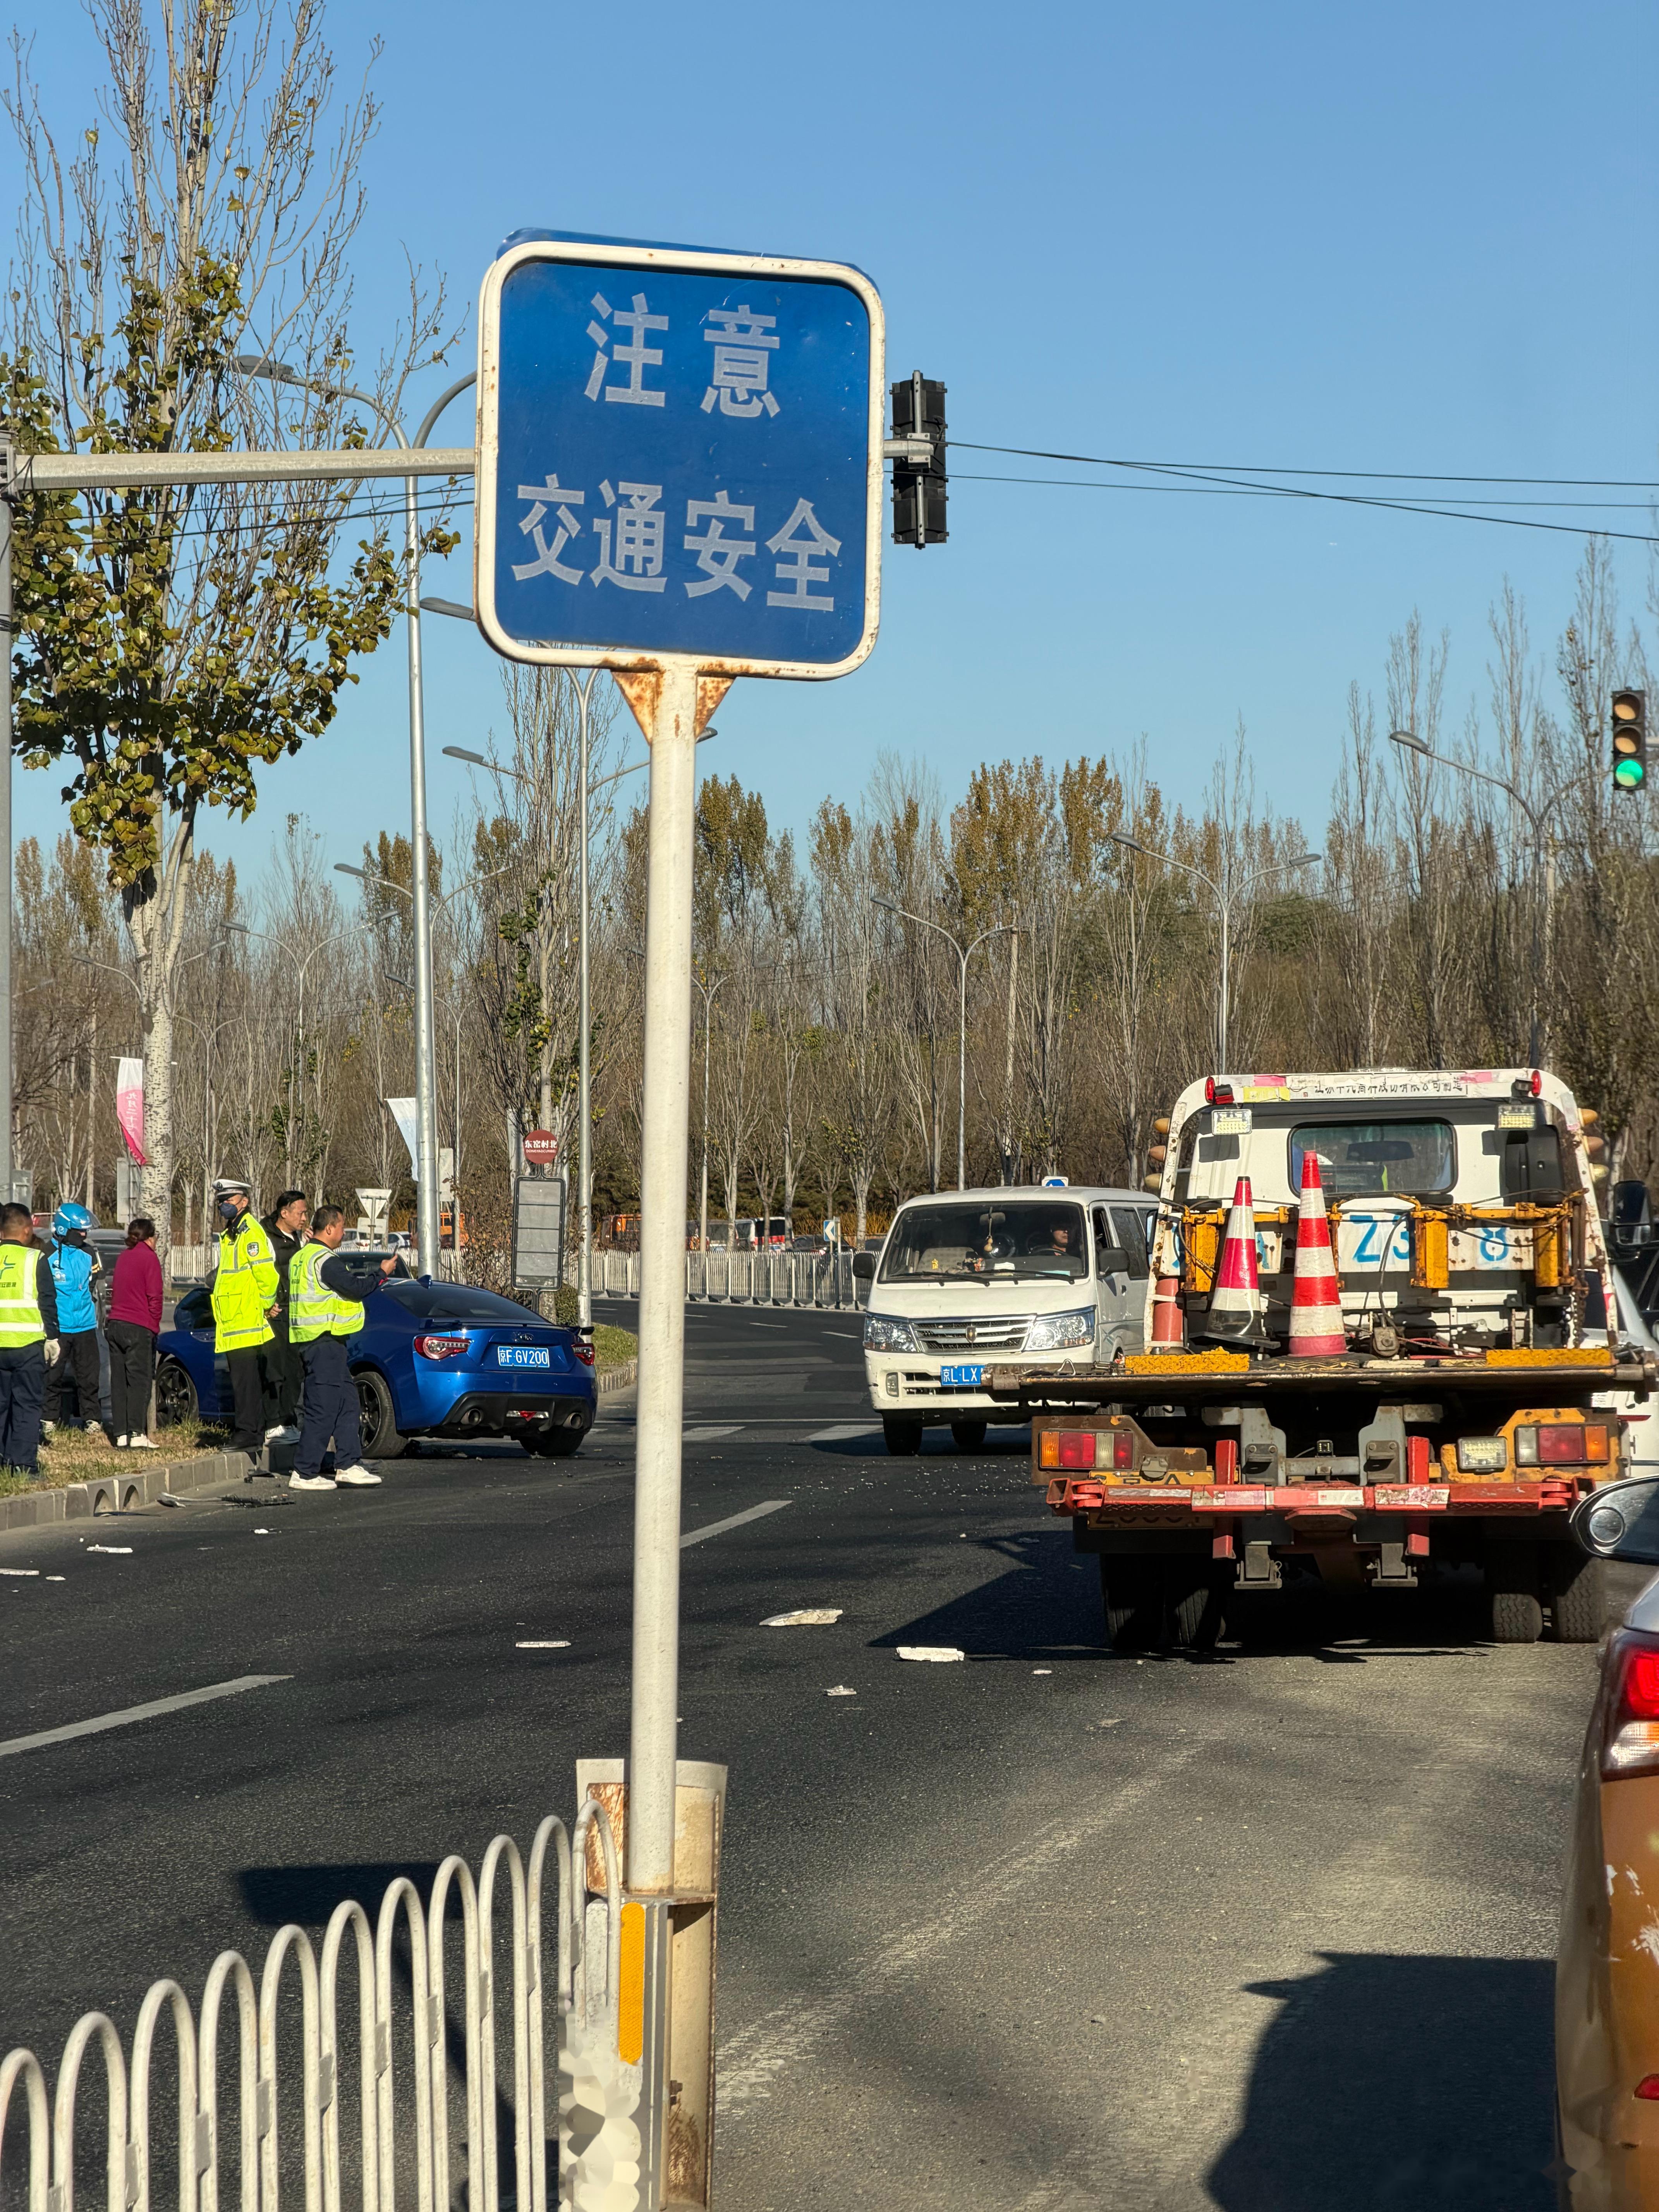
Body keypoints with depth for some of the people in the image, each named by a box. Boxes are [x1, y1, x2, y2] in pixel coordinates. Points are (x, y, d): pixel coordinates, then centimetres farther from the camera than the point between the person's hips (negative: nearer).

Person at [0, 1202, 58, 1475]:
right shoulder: (36, 1260, -6)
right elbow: (48, 1304, -5)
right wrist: (52, 1338, 2)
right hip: (29, 1344, -4)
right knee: (27, 1404, 1)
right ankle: (24, 1462, -3)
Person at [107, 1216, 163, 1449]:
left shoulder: (123, 1258, 16)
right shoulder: (149, 1258, -5)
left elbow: (115, 1291, 17)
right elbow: (154, 1296, -9)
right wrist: (155, 1325, 1)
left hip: (114, 1324, 6)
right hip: (139, 1328, -6)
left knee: (119, 1381, 6)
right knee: (139, 1380, -6)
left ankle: (121, 1435, 4)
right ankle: (137, 1434, -12)